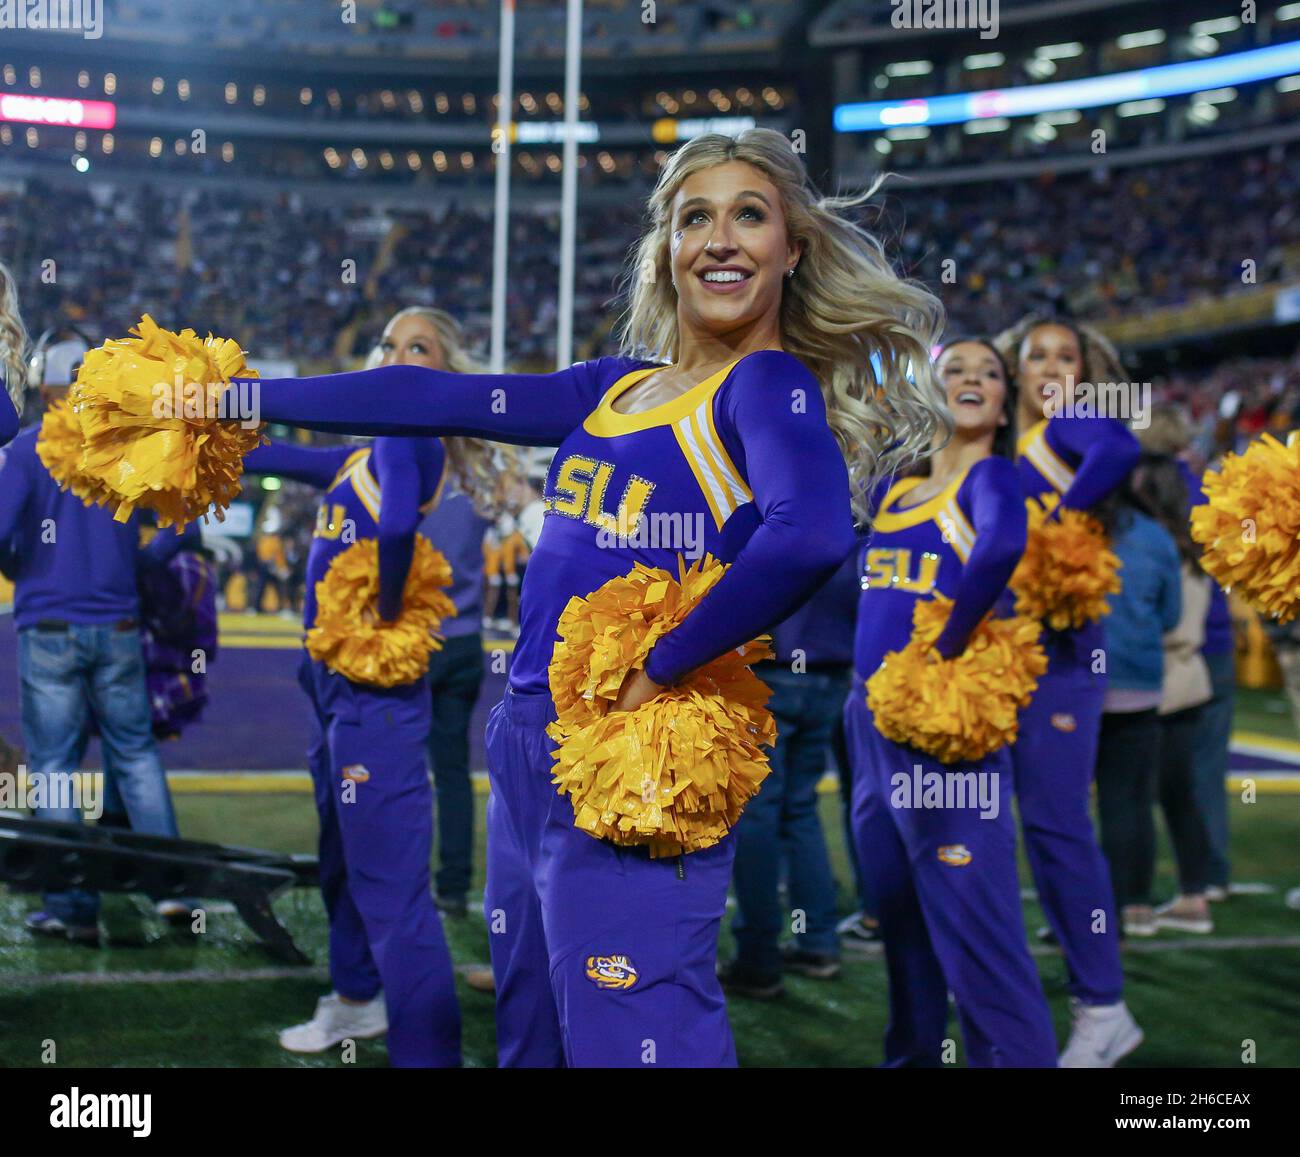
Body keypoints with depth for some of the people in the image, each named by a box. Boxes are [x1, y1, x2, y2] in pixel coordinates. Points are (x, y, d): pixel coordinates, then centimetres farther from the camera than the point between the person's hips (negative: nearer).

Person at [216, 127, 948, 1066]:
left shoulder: (771, 384, -6)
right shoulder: (621, 387, 16)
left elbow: (809, 534, -26)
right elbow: (437, 398, 19)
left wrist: (658, 670, -19)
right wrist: (241, 396, 20)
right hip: (526, 742, 8)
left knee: (628, 1043, -11)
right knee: (530, 1039, 17)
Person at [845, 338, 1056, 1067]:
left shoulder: (991, 477, -6)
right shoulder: (897, 488, 15)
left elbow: (1003, 546, -28)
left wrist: (943, 649, -22)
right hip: (871, 722, 8)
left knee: (977, 936, -10)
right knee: (903, 924, 20)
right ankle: (913, 1055, 35)